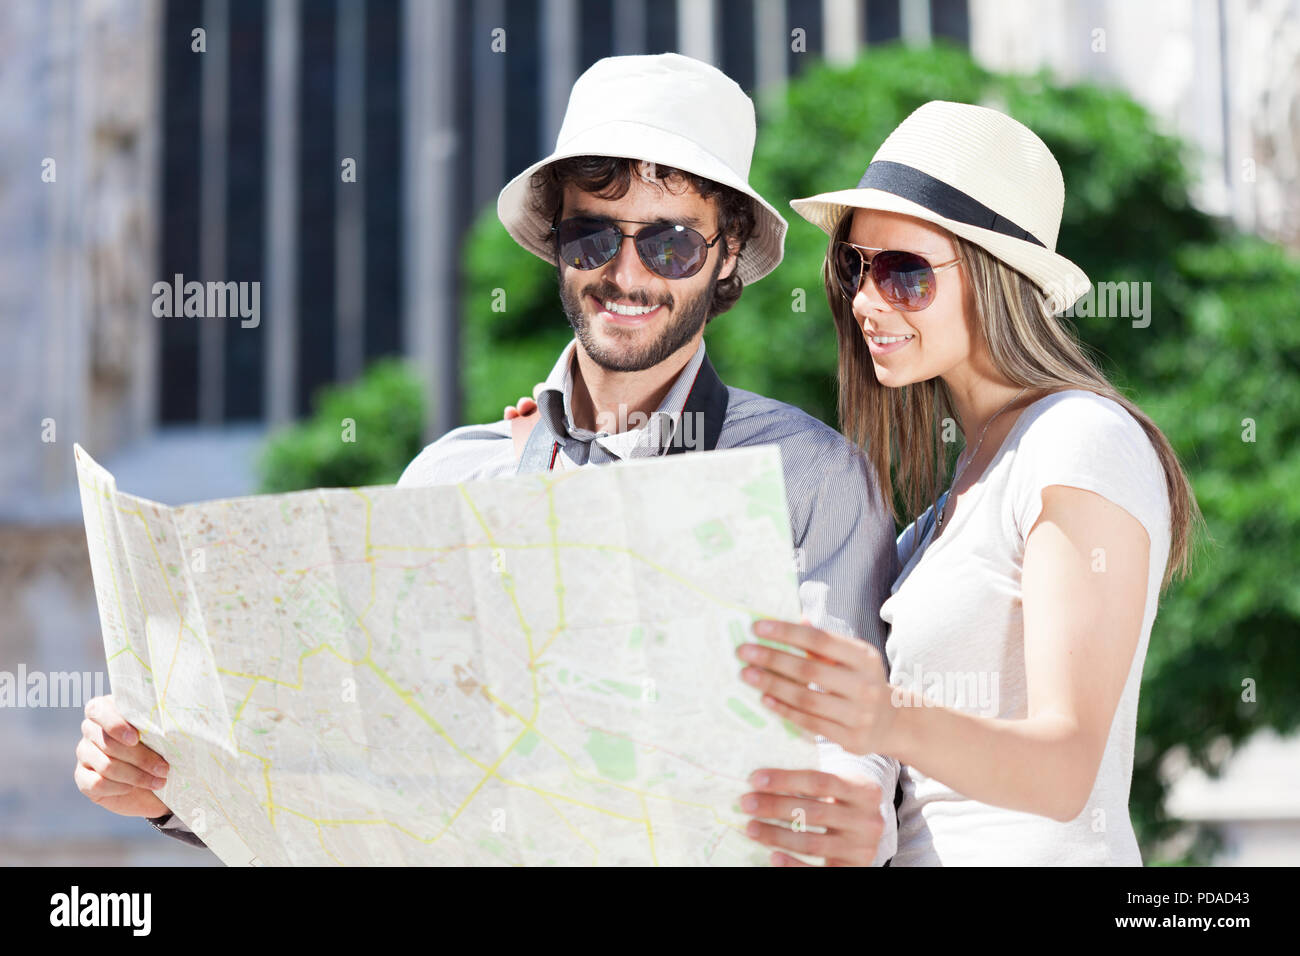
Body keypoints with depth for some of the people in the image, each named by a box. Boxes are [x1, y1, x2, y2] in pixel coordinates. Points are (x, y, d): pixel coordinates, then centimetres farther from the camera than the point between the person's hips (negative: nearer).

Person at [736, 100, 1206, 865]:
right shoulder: (982, 461, 14)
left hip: (1035, 853, -8)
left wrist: (892, 721, -42)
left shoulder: (1084, 445, -15)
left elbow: (1065, 770, -25)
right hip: (929, 849, 8)